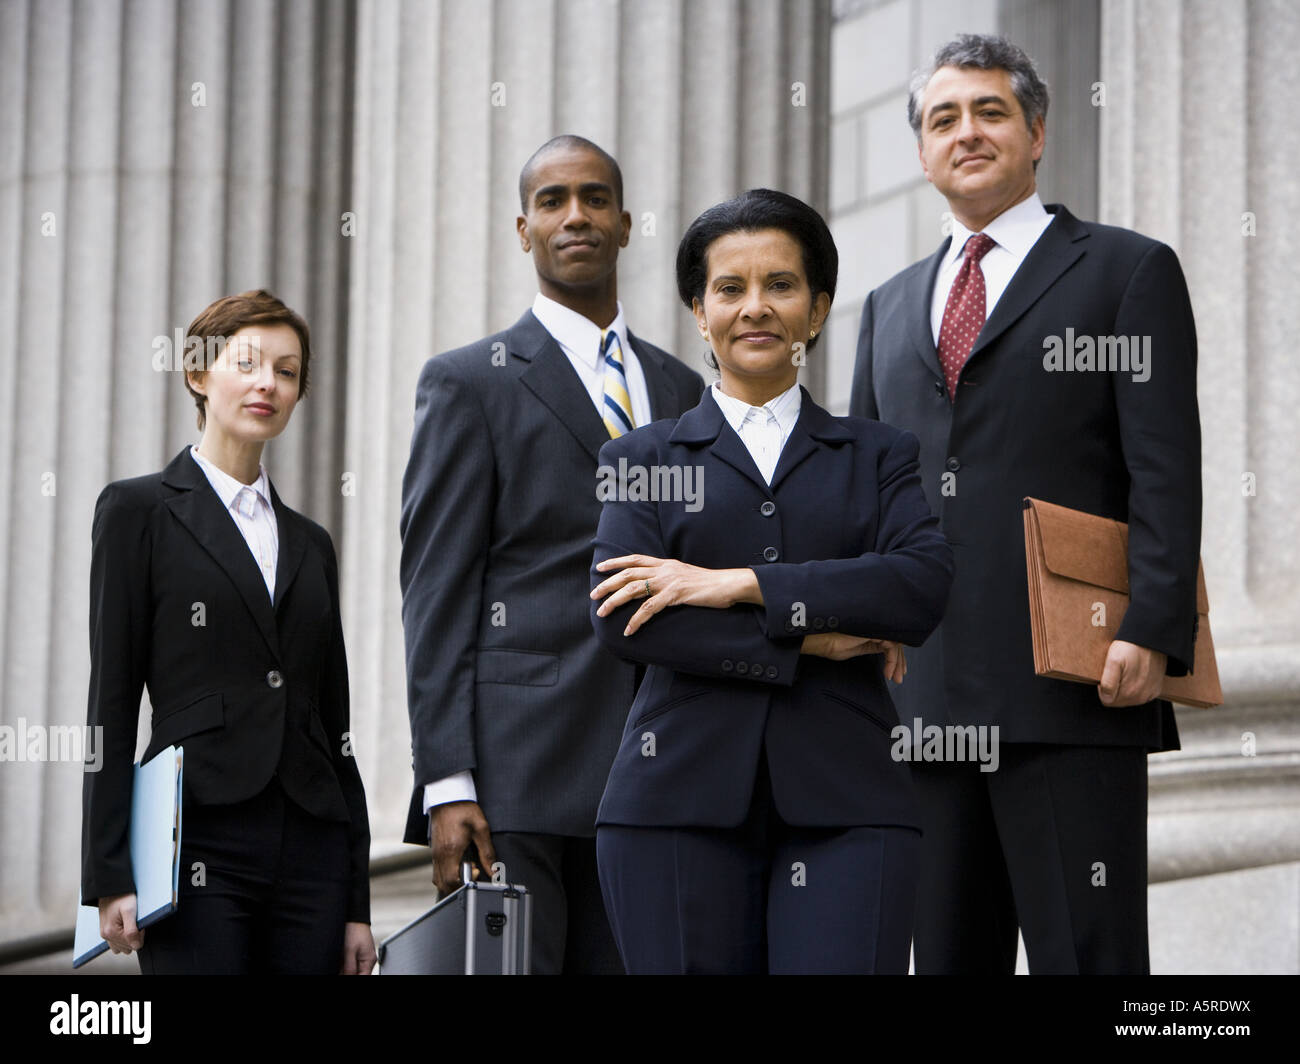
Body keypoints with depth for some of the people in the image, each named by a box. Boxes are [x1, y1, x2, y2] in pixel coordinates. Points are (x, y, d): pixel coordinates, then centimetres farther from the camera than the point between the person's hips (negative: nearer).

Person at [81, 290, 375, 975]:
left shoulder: (309, 545, 19)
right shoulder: (139, 511, 4)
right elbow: (111, 701, -2)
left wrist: (356, 903, 12)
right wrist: (110, 878, -9)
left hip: (311, 855, 5)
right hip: (199, 847, -5)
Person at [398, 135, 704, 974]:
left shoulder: (681, 391, 19)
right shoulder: (469, 383, 5)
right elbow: (436, 594, -2)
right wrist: (446, 785, -11)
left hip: (649, 779, 4)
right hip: (516, 770, -4)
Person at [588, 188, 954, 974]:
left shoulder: (878, 456, 16)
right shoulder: (645, 458, 14)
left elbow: (924, 585, -3)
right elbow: (618, 616, -2)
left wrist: (738, 584, -9)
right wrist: (806, 641, -8)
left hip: (845, 807, 0)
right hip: (682, 801, 0)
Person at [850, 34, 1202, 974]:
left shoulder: (1127, 272, 5)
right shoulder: (891, 307, 23)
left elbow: (1166, 475, -4)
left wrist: (1151, 634, -15)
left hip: (1073, 687, -5)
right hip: (924, 700, 5)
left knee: (1087, 952, -8)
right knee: (946, 953, 7)